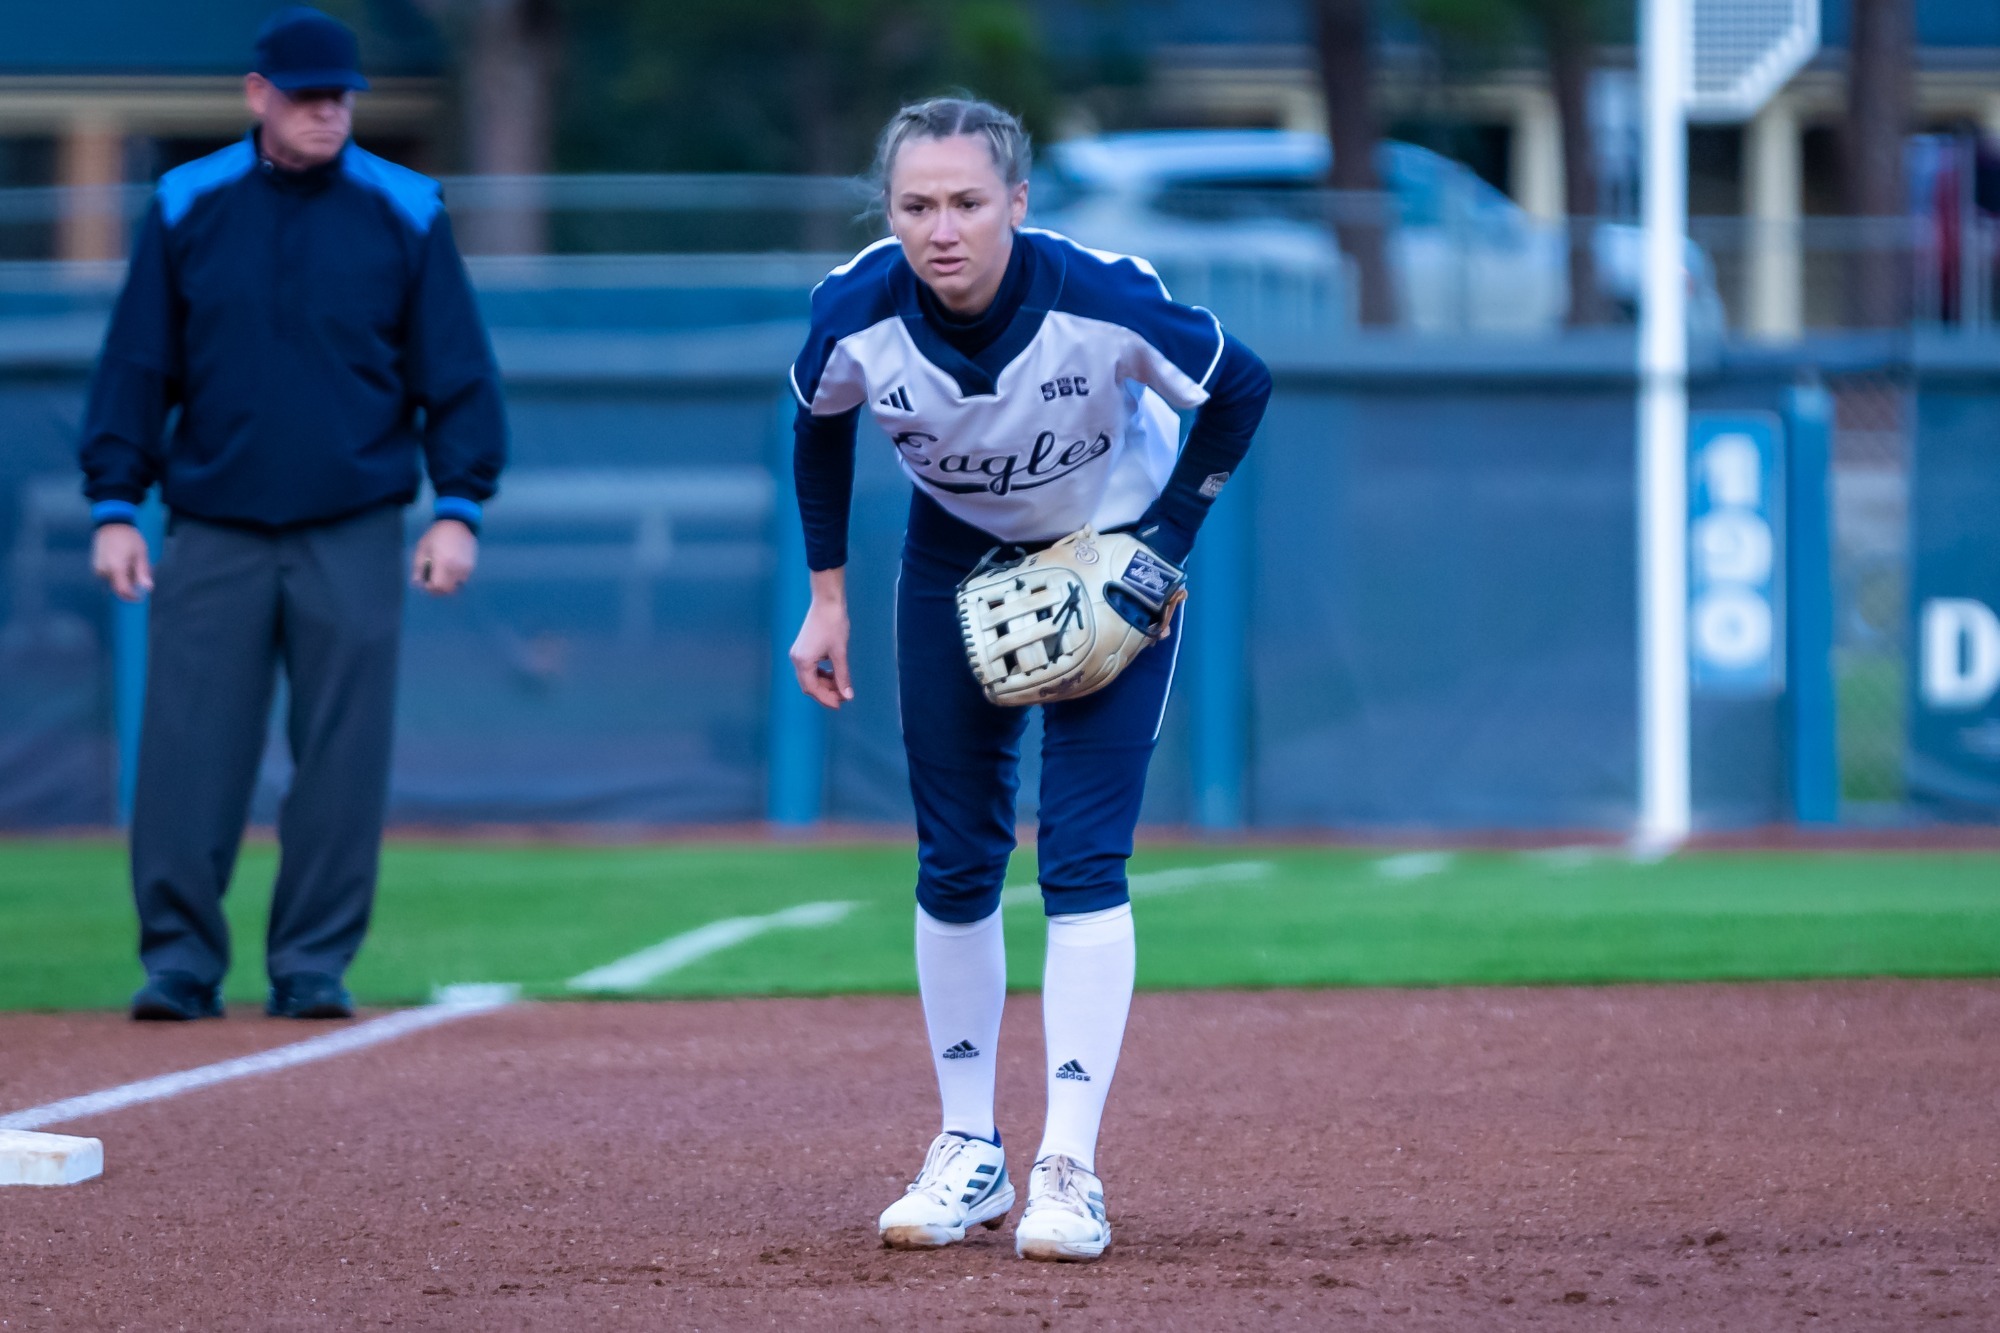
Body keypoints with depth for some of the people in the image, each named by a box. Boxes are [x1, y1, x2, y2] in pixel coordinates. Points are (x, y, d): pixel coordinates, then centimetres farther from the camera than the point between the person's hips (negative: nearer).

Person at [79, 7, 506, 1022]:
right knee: (187, 757, -5)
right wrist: (114, 508, 0)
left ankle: (314, 966, 7)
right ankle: (179, 961, 1)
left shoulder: (403, 213, 3)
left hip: (353, 537, 0)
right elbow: (135, 367, 7)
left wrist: (459, 509, -4)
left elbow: (457, 374, 5)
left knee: (342, 763, -1)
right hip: (212, 534, 0)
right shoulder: (186, 208, 4)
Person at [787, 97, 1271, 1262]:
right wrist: (828, 595, 0)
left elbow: (1244, 388, -13)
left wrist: (1161, 547, -14)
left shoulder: (1107, 302, -33)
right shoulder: (857, 314, -26)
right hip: (959, 555, 3)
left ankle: (1070, 1169, -9)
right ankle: (969, 1154, 16)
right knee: (955, 863, 4)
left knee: (1084, 858, -11)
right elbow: (821, 426, -1)